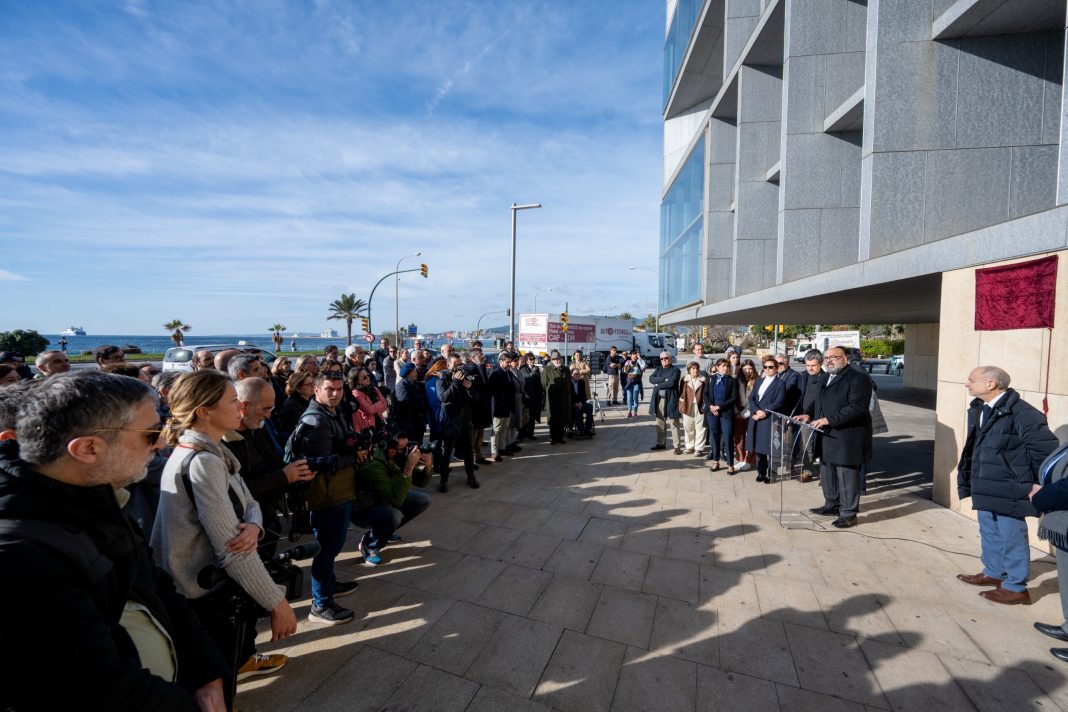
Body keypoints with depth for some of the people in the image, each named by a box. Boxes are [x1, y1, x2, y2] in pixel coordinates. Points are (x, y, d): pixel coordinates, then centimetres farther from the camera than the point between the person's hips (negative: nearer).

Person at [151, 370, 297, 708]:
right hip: (208, 594, -9)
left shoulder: (208, 451, 3)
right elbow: (232, 550, -29)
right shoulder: (202, 463, -28)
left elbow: (248, 502, 3)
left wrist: (252, 525, -20)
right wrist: (278, 603, -22)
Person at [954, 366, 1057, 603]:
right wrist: (967, 478, 15)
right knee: (989, 533, 21)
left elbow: (1046, 447, -16)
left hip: (1008, 490, -8)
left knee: (1011, 537, 5)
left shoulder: (1020, 412, -19)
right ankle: (993, 572, 38)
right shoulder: (978, 409, 6)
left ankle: (1016, 588, 20)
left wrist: (1039, 484, -11)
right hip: (985, 488, 8)